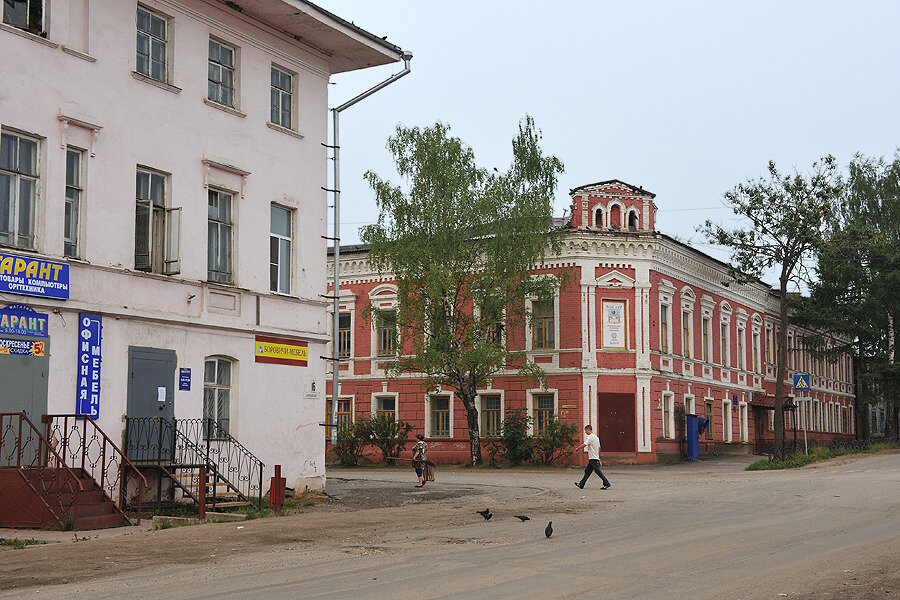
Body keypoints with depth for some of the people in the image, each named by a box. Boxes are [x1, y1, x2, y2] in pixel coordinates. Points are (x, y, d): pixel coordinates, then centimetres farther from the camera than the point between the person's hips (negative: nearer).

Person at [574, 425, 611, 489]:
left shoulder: (590, 437, -13)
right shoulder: (596, 437, 17)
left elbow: (584, 445, -21)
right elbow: (599, 448, 19)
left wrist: (577, 448, -3)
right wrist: (598, 459, 22)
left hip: (593, 458, -10)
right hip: (595, 458, 10)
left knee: (598, 471, -7)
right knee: (587, 471, 10)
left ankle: (607, 484, -7)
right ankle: (581, 485, 13)